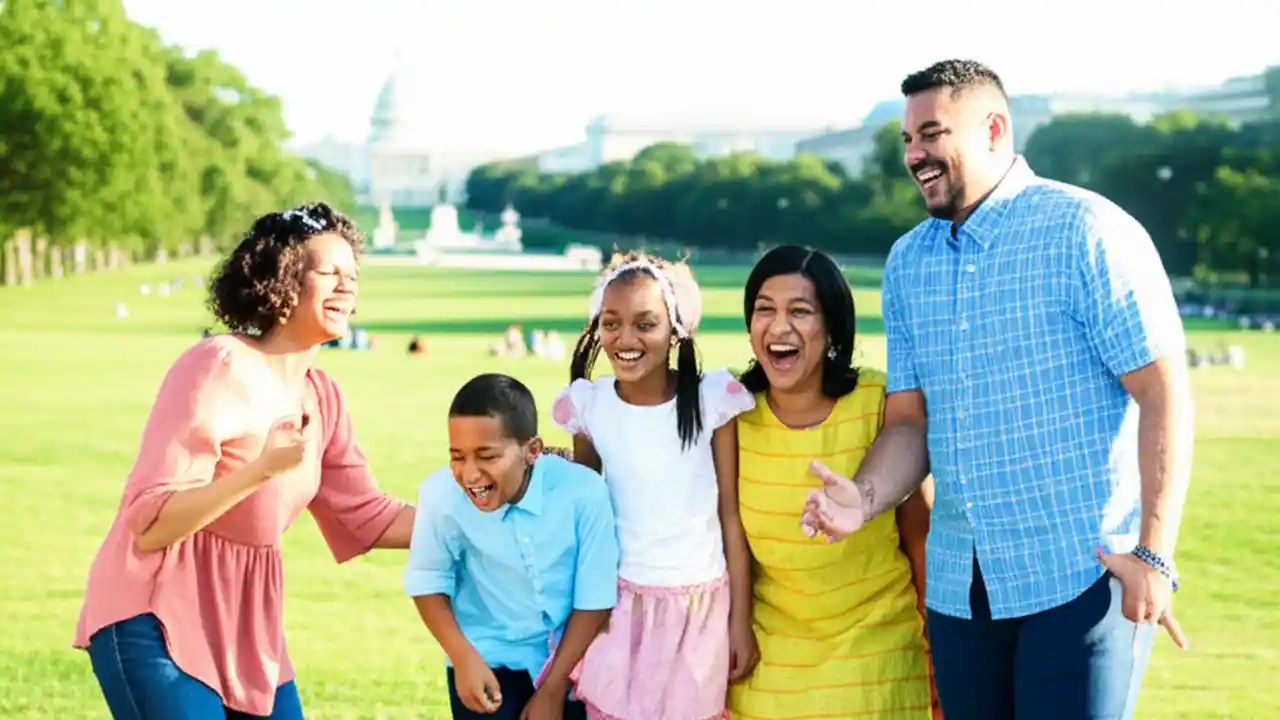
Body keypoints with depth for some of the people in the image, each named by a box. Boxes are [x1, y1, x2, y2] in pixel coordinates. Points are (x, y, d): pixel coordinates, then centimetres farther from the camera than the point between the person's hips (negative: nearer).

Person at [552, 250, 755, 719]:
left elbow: (732, 514, -3)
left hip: (701, 604, -1)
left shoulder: (712, 399, -8)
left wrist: (741, 618, -2)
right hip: (621, 604, 1)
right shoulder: (588, 405, -3)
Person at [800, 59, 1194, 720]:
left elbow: (1164, 394, -12)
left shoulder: (1085, 231, -9)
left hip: (1082, 574, -6)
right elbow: (910, 419, 10)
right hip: (958, 586, 6)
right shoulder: (907, 262, 10)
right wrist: (866, 499, -11)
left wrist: (1154, 553, -17)